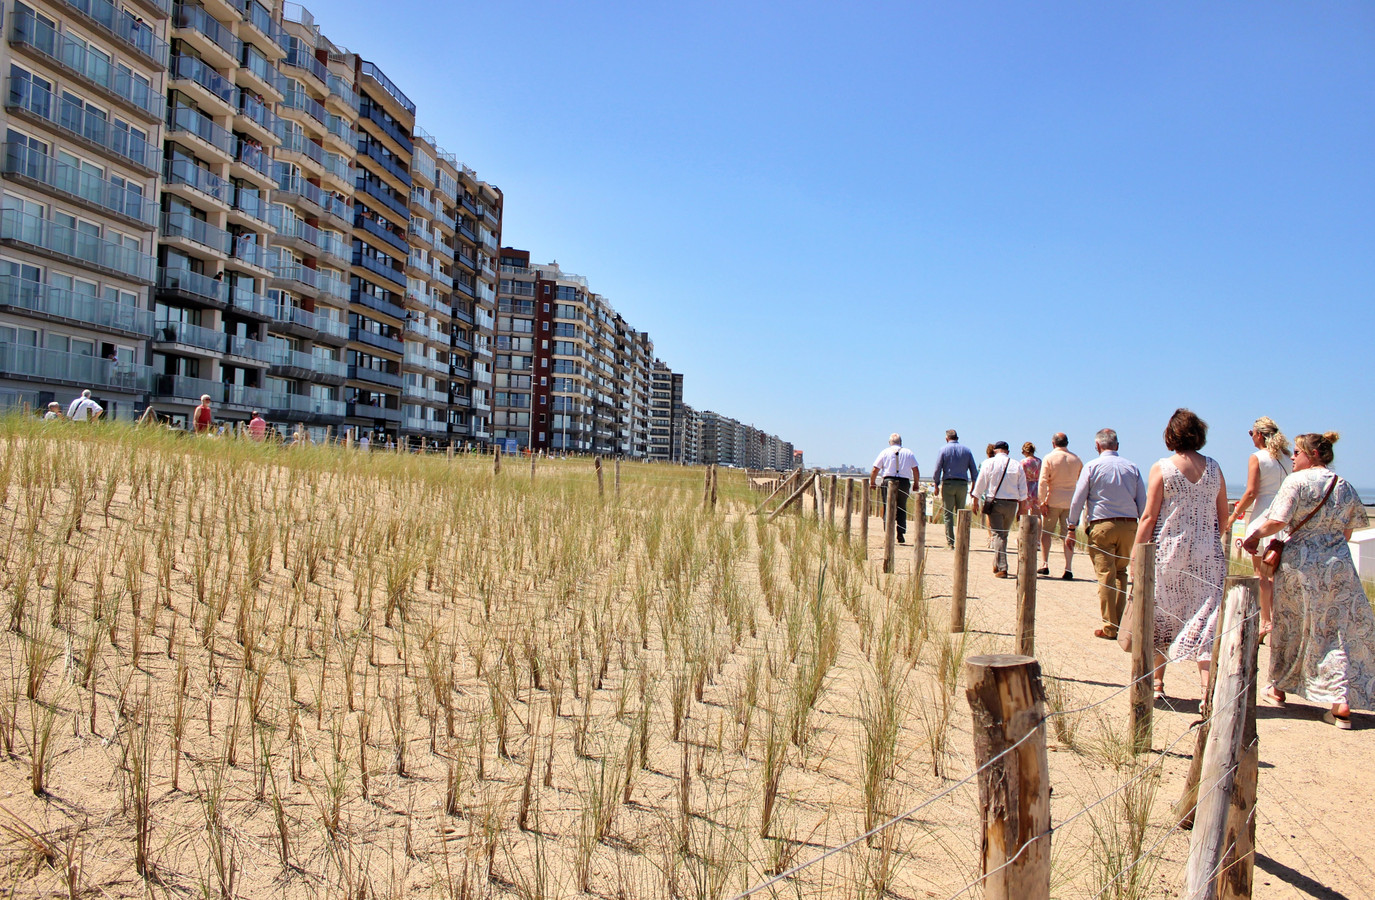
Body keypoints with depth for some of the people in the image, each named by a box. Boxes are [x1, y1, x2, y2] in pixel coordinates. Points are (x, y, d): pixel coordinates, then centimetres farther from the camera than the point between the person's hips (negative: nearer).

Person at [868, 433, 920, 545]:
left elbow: (875, 470, 4)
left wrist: (872, 484, 15)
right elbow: (916, 471, 6)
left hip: (889, 482, -1)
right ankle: (901, 534, 3)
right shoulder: (909, 453, 10)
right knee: (902, 509, 11)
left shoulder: (885, 452, 7)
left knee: (888, 508, 3)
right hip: (904, 482, 1)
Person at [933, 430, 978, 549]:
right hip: (963, 484, 2)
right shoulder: (966, 450, 8)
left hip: (948, 483, -2)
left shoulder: (944, 449, 1)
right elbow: (974, 471, 8)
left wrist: (936, 485, 4)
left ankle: (950, 542, -3)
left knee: (948, 513, 1)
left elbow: (938, 469, -4)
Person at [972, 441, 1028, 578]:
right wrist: (1021, 509, 9)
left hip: (994, 502, -2)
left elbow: (980, 484, 0)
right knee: (1004, 534, 15)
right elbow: (1023, 491, 4)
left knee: (998, 534, -2)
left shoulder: (989, 463, -1)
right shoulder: (1017, 465, 4)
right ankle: (997, 565, 24)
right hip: (1012, 504, 2)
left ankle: (1002, 568, -12)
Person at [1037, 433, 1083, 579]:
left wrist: (1043, 501, -6)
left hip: (1053, 501, -2)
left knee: (1046, 532, 9)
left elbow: (1043, 482, -10)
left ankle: (1044, 565, 4)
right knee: (1069, 534, 4)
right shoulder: (1077, 460, 6)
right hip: (1071, 501, 2)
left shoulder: (1049, 458, -4)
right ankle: (1068, 569, -1)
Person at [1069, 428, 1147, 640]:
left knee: (1105, 575, -1)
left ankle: (1109, 627, 2)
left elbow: (1077, 500, -3)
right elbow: (1142, 503, 9)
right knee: (1121, 573, 14)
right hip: (1129, 526, 3)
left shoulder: (1092, 467, -2)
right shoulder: (1132, 468, 6)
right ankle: (1120, 621, 13)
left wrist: (1072, 527, 4)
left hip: (1101, 525, -3)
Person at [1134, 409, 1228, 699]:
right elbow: (1223, 517, 9)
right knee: (1205, 618, 2)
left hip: (1168, 550, -2)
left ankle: (1157, 683, 21)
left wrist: (1136, 554, -2)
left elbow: (1150, 517, -8)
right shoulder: (1214, 468, 4)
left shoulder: (1162, 468, -7)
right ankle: (1208, 686, -10)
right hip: (1208, 555, 2)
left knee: (1162, 615, 11)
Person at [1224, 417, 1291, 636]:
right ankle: (1275, 616, 19)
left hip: (1262, 517, -6)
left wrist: (1233, 516, -6)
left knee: (1261, 574, 1)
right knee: (1274, 573, 16)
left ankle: (1265, 621, 3)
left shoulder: (1257, 458, -9)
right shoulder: (1287, 459, 9)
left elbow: (1251, 493, -14)